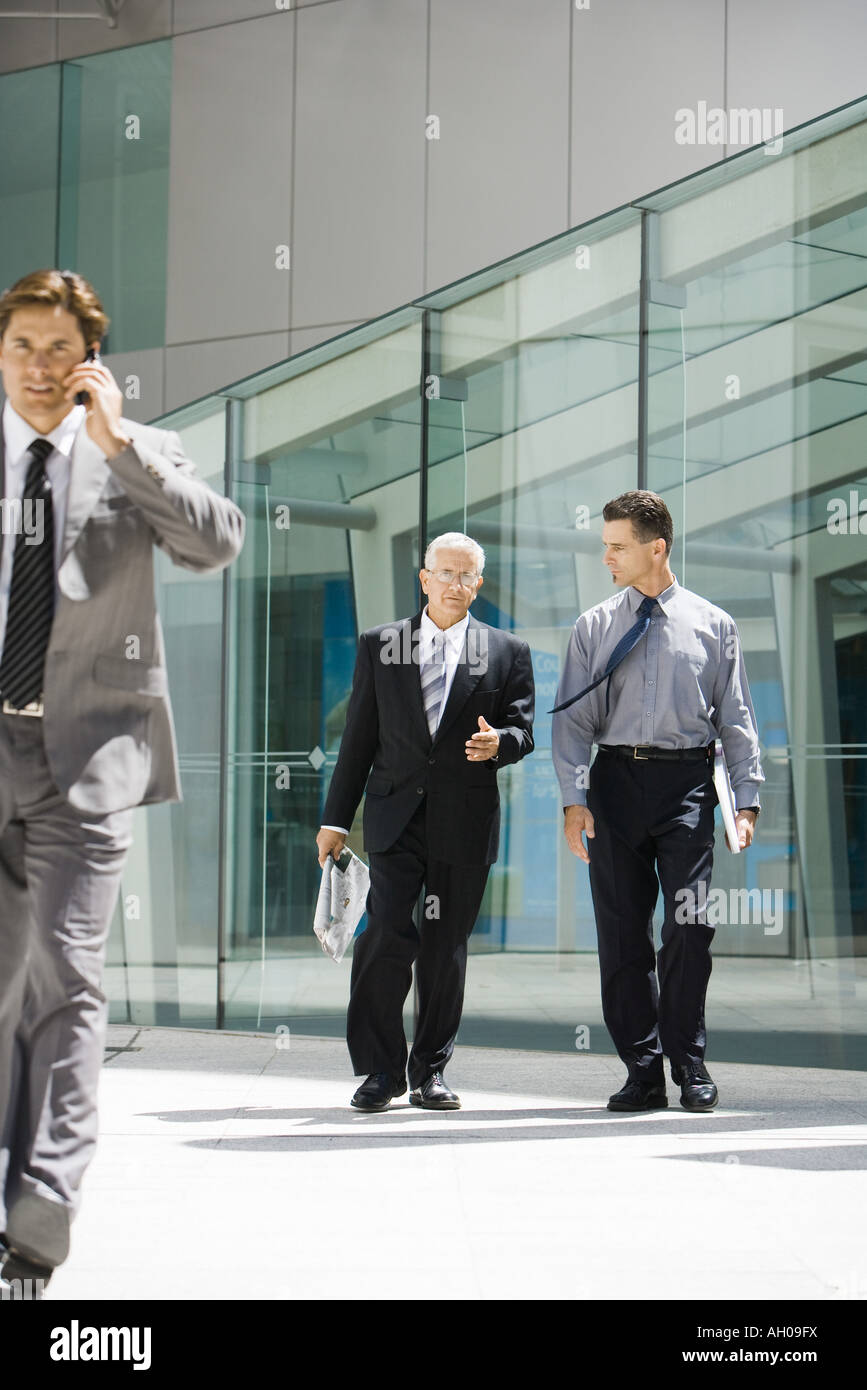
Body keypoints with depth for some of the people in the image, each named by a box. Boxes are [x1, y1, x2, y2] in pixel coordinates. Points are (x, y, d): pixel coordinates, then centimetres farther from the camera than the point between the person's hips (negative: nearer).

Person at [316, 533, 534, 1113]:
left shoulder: (508, 652, 8)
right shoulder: (379, 646, 10)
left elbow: (523, 729, 6)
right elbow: (359, 736, 10)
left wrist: (498, 742, -19)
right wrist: (337, 818, 7)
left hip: (466, 820, 0)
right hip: (395, 814, 0)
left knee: (446, 947, 4)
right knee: (387, 935, -11)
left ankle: (430, 1070, 15)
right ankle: (380, 1070, -3)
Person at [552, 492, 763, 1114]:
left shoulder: (712, 624, 7)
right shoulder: (595, 628, 10)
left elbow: (736, 717, 7)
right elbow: (574, 718, 7)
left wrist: (748, 797, -1)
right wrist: (574, 799, -5)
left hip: (687, 782, -2)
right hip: (615, 781, 2)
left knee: (691, 922, -10)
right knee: (622, 930, 2)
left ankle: (689, 1063, 4)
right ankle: (643, 1070, 11)